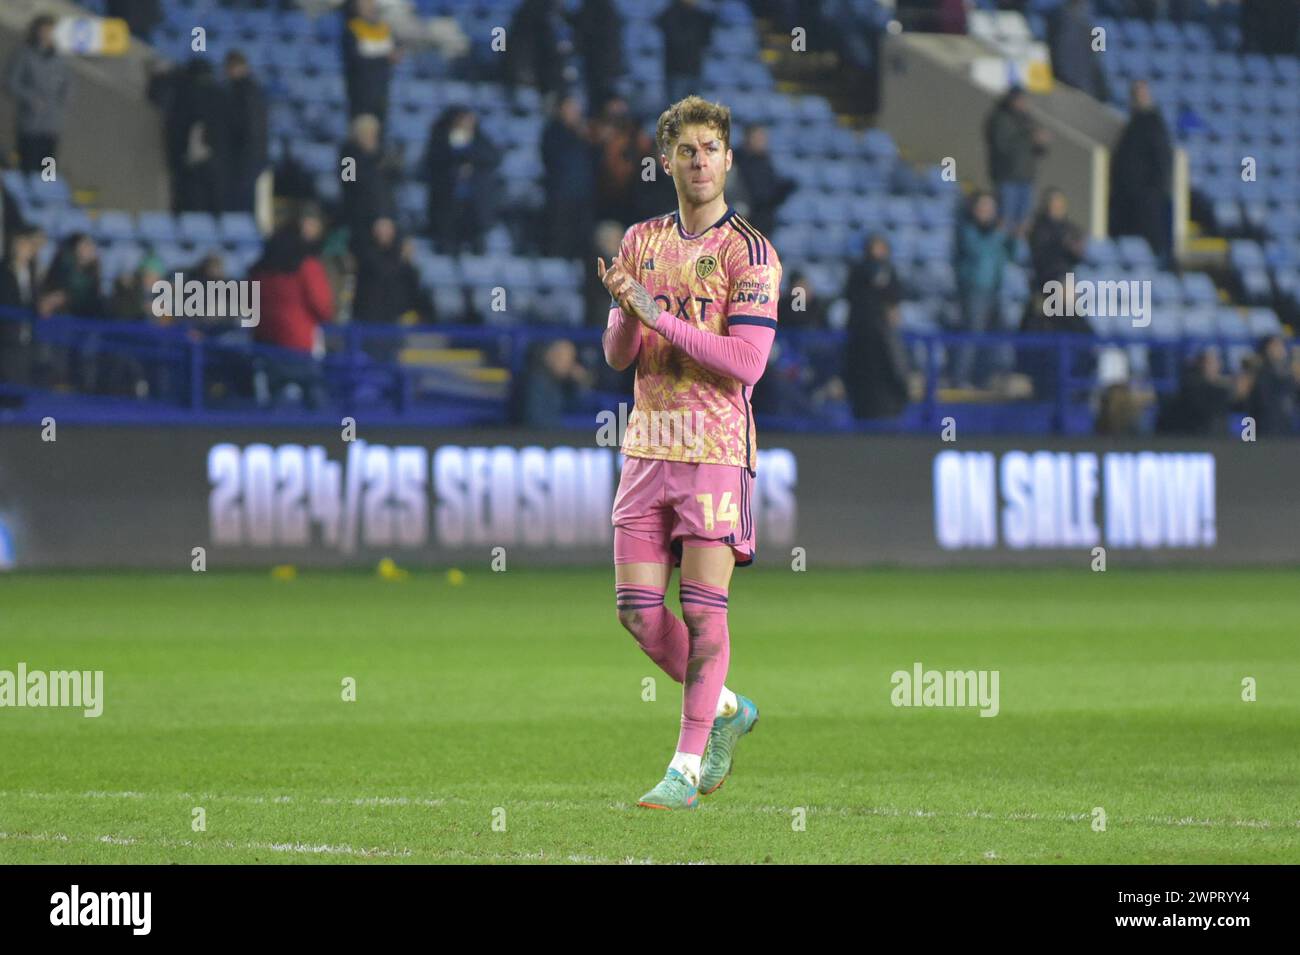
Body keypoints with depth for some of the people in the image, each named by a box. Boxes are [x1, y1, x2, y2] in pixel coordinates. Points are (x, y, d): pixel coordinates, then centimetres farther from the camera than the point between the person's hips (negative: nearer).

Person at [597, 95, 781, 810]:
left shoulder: (749, 252, -5)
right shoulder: (641, 241, 13)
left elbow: (745, 363, -14)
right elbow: (617, 356, 12)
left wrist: (660, 316, -16)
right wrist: (624, 310, -10)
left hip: (715, 448, -6)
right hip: (648, 447, 6)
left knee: (703, 609, -7)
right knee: (637, 610, 3)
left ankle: (687, 766, -2)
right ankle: (725, 710, 26)